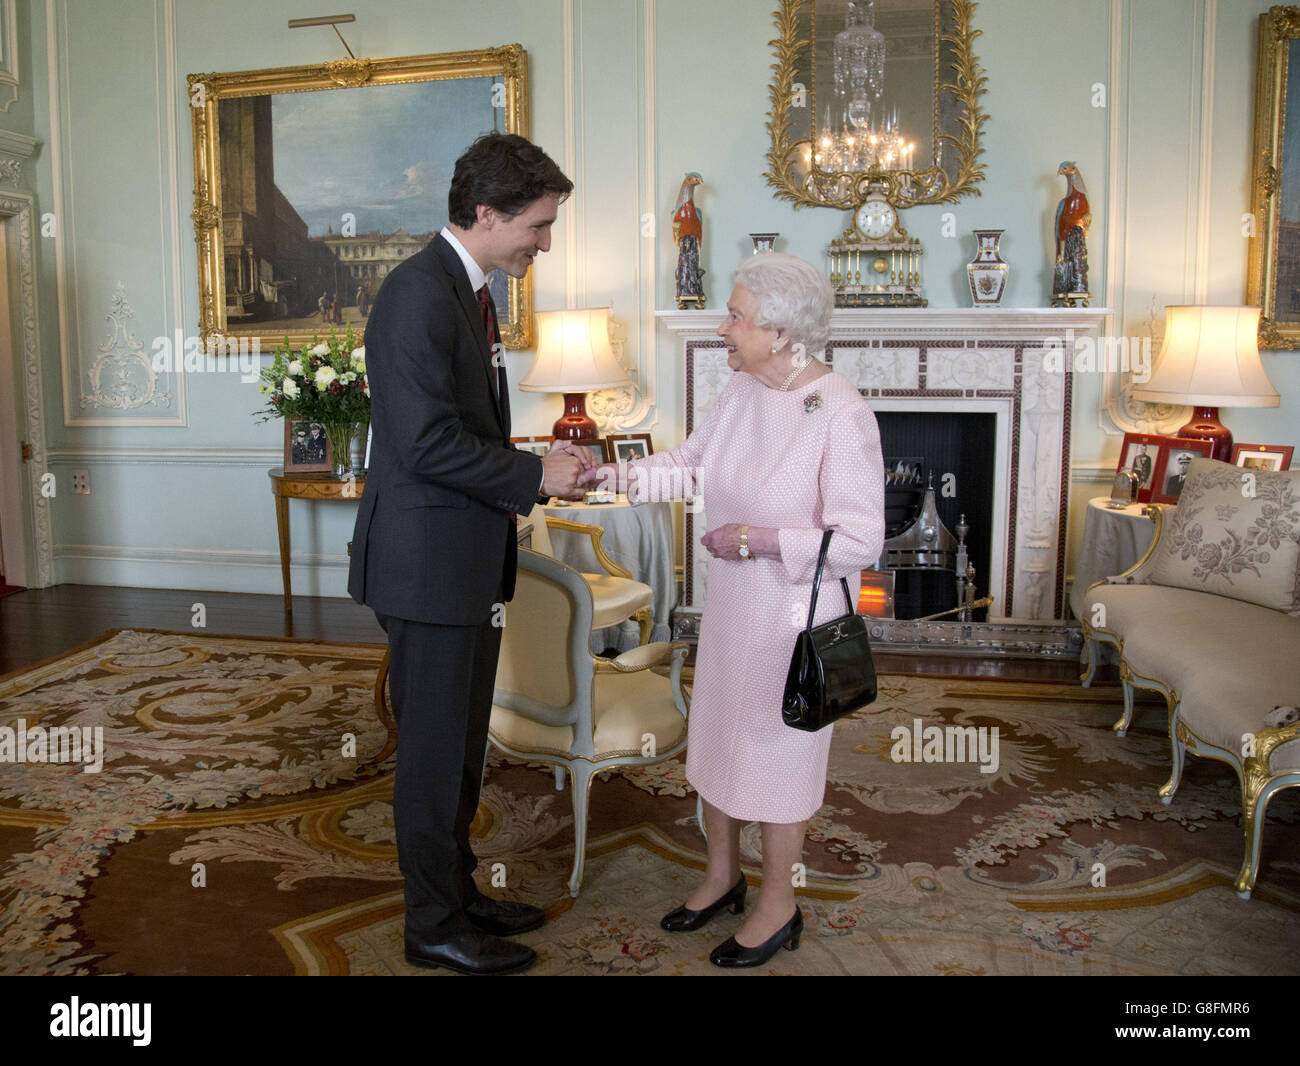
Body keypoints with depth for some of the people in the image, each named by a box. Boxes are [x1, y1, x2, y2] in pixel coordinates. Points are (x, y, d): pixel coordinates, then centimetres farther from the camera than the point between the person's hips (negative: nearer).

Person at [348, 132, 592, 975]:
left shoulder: (470, 290, 13)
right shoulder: (419, 293, -18)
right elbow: (427, 441, -24)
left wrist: (537, 469, 6)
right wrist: (535, 476, -15)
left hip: (469, 563, 10)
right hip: (427, 564, -10)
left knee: (463, 745, 19)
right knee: (434, 753, 4)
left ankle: (458, 891, 35)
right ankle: (435, 926, 20)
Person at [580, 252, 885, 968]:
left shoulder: (842, 414, -23)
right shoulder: (743, 392, 0)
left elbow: (860, 540, -23)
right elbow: (689, 465, 9)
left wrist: (758, 540, -24)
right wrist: (606, 474, -2)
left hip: (794, 619, -7)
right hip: (730, 606, 7)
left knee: (775, 754, 9)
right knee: (715, 739, 19)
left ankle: (777, 908, 32)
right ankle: (722, 875, 43)